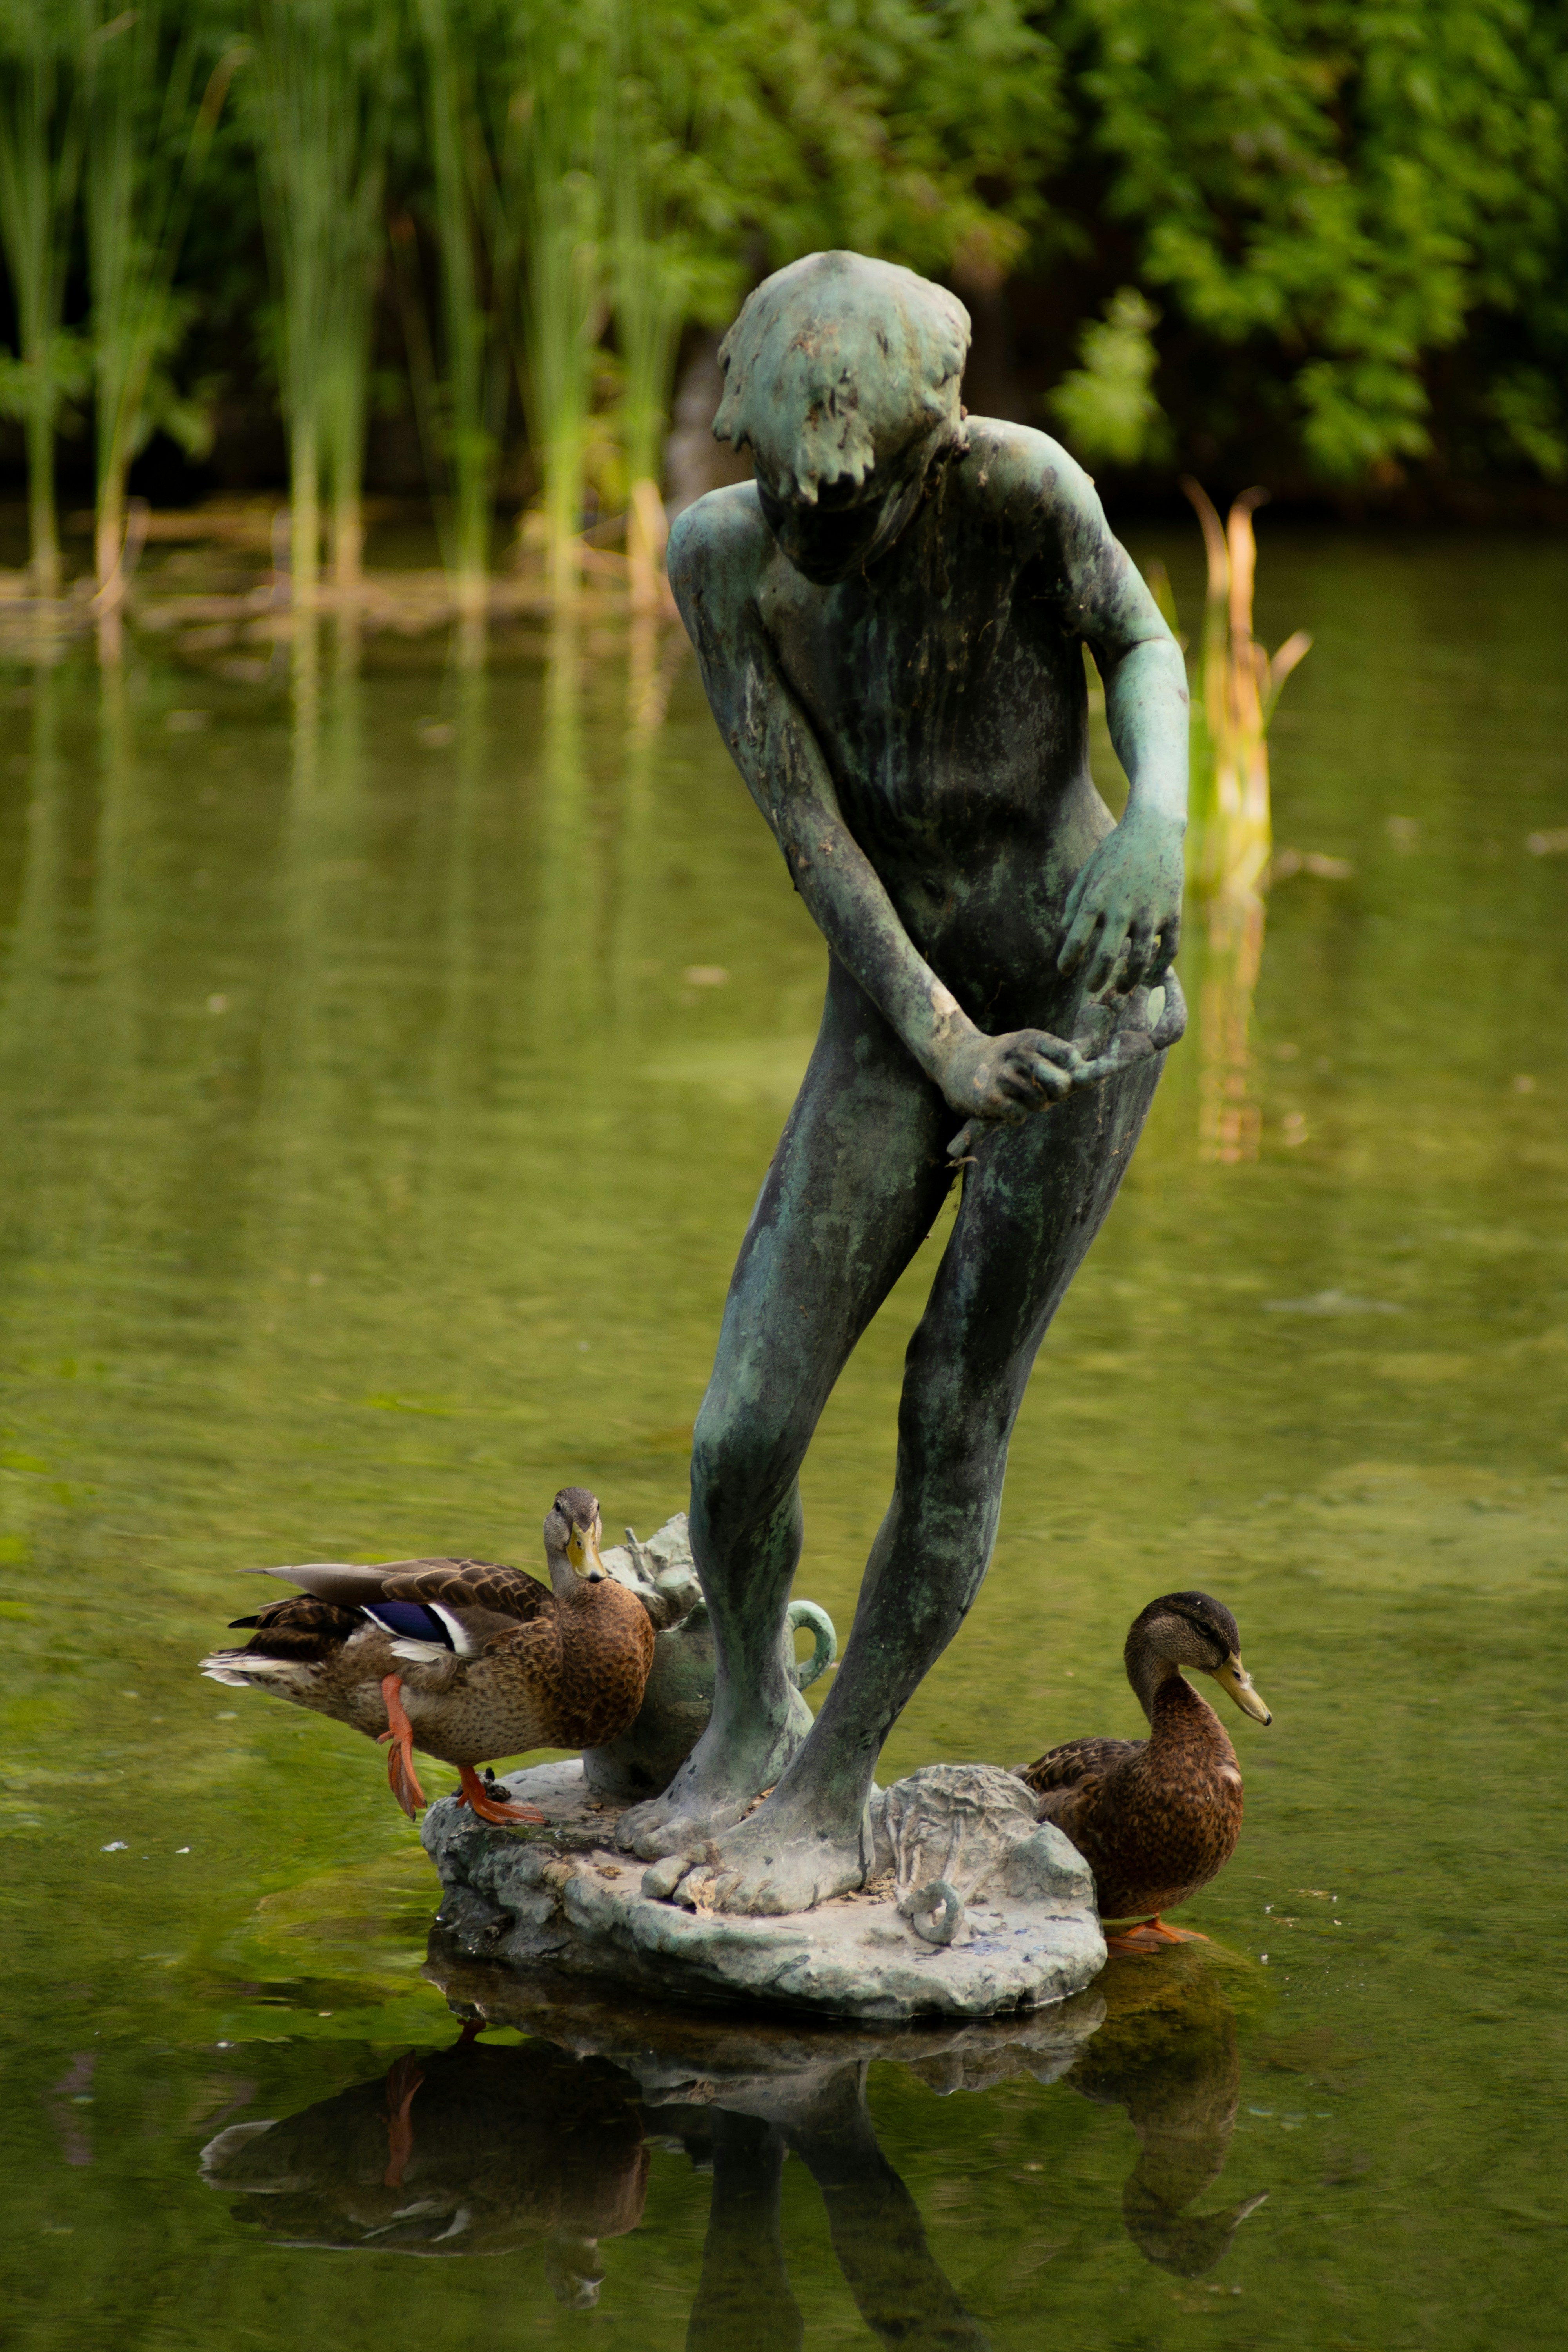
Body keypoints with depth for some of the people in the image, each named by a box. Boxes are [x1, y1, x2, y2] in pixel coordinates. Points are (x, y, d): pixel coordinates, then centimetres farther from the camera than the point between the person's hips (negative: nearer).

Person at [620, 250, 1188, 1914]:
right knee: (743, 1430, -5)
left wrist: (1161, 812, -26)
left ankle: (836, 1792, 17)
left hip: (1089, 998, -2)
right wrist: (942, 1042, -22)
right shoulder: (722, 552, -17)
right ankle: (747, 1717, 24)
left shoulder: (1018, 483, -23)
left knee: (955, 1420, -3)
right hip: (898, 1009, 3)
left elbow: (1142, 648, -6)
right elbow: (802, 822, -14)